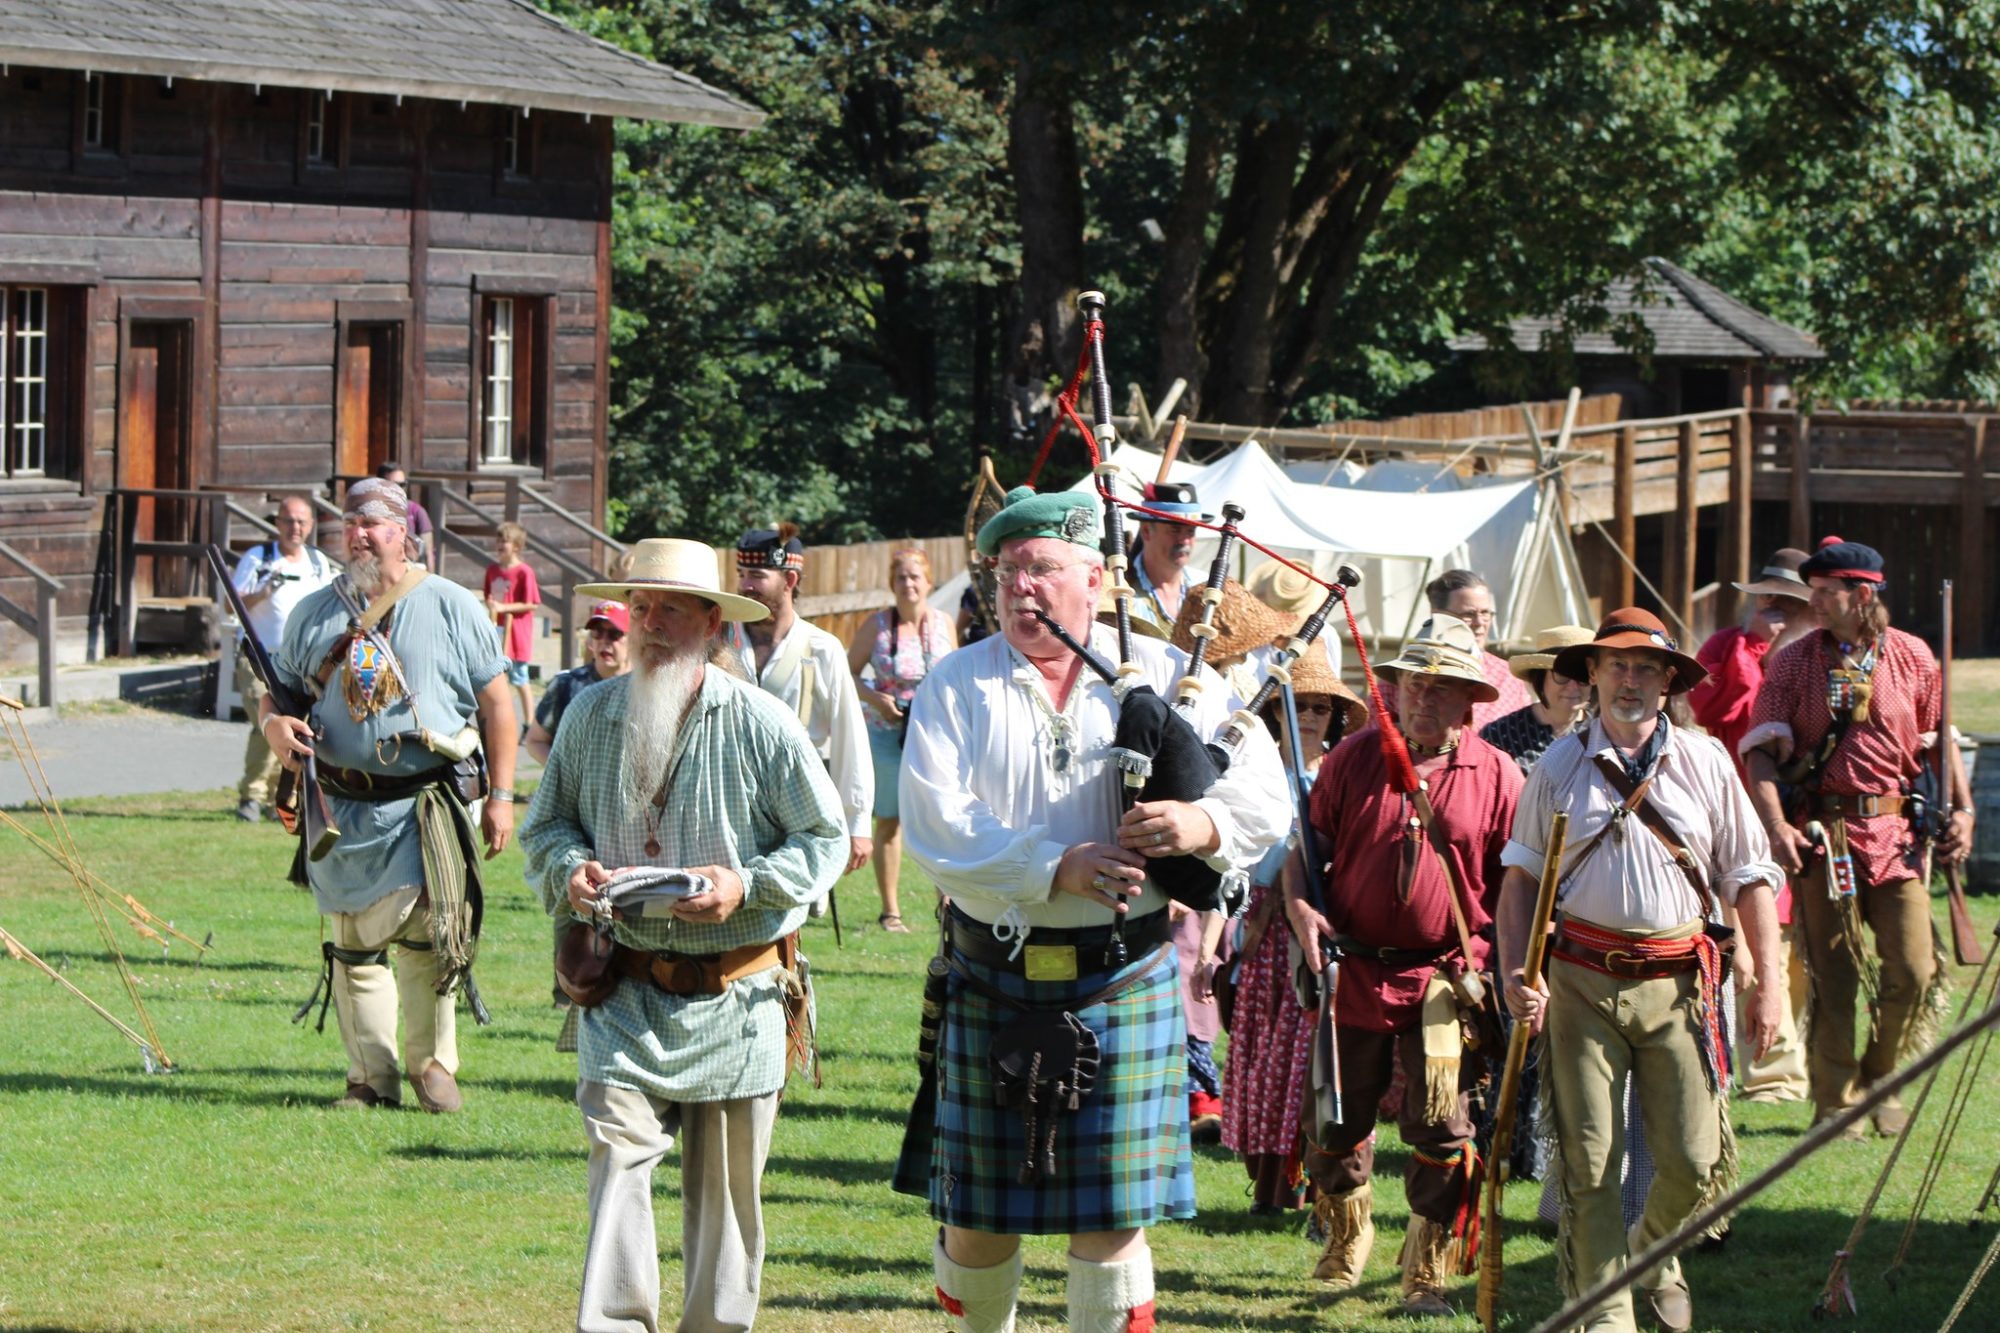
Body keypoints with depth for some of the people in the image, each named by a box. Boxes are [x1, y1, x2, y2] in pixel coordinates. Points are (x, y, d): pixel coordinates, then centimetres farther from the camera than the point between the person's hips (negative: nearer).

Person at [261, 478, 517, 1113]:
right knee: (352, 946, 5)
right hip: (342, 806, 3)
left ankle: (432, 1063, 5)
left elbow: (496, 703, 5)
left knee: (430, 935, -11)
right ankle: (371, 1077, 12)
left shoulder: (453, 608, 4)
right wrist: (273, 723, -6)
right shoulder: (315, 613, 12)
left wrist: (500, 795, -2)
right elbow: (277, 685, 20)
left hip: (426, 805, -3)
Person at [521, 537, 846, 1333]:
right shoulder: (591, 715, 4)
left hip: (734, 1000, -1)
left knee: (726, 1188, 6)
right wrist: (571, 868, -7)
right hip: (626, 994, 1)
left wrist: (746, 886, -15)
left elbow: (826, 839, 1)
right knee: (618, 1155, -14)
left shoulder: (760, 723, -5)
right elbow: (545, 825, 16)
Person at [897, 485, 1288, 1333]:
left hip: (1123, 981, 0)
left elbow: (1265, 799, 1)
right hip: (992, 974, 0)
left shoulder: (1167, 677, 4)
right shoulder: (958, 687, 2)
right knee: (975, 1212, 9)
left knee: (1112, 1217, 0)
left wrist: (1204, 824, -22)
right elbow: (934, 825, -11)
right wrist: (1057, 868, -21)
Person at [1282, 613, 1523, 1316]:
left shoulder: (1497, 776, 0)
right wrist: (1300, 907, -9)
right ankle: (1346, 1246, 36)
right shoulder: (1353, 757, 4)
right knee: (1334, 1122, 12)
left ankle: (1428, 1276, 4)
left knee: (1441, 1129, -6)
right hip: (1353, 969, 2)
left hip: (1444, 978, -2)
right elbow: (1307, 845, 11)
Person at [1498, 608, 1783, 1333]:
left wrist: (1768, 986, 5)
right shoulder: (1559, 766, 5)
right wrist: (1515, 973, -4)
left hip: (1677, 981, 1)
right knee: (1588, 1160, -2)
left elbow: (1750, 877, 9)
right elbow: (1520, 876, 9)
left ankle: (1653, 1248, 29)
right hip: (1581, 980, -1)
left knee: (1697, 1162, -1)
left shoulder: (1704, 762, 5)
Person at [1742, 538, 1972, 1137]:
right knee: (1833, 976, 1)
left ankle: (1880, 1079, 17)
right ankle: (1835, 1102, 11)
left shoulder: (1912, 657, 7)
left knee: (1915, 970, -5)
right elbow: (1763, 749, -4)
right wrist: (1775, 822, -18)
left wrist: (1961, 808, 4)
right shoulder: (1792, 662, 3)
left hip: (1896, 833, 1)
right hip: (1822, 835, -1)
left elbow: (1940, 738, 16)